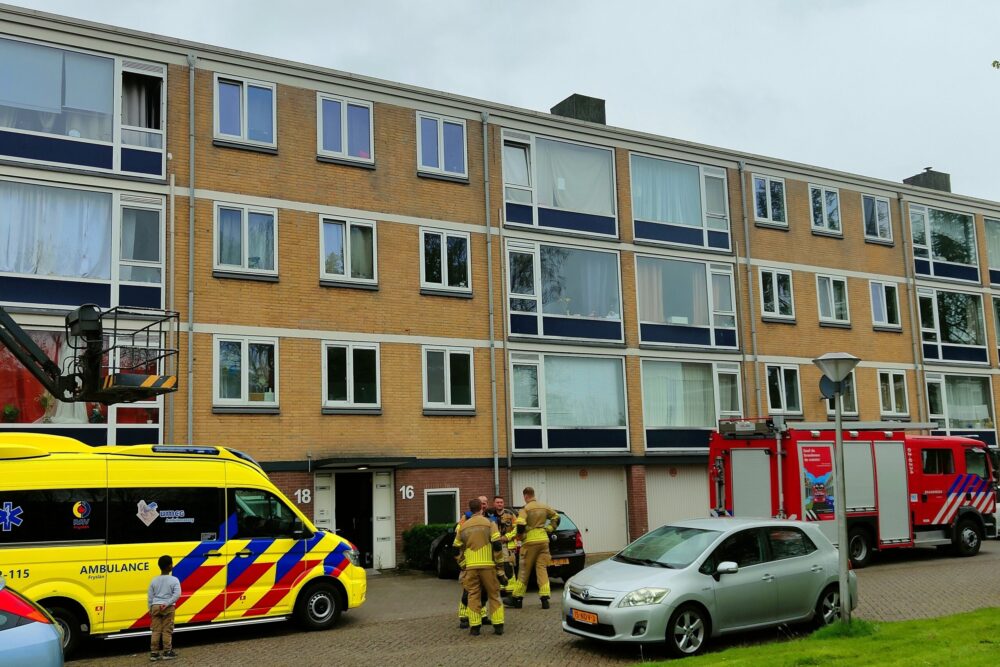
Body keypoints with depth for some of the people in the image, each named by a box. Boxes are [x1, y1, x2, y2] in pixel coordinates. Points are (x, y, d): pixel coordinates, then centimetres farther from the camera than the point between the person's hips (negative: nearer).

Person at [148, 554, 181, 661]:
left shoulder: (154, 580, 4)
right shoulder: (174, 580, -7)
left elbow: (150, 597, 7)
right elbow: (177, 595, -17)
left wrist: (150, 609, 15)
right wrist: (167, 604, -15)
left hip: (155, 607, 3)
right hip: (168, 608, -3)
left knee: (156, 631, 8)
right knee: (167, 630, 4)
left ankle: (154, 653, 11)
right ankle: (167, 653, 8)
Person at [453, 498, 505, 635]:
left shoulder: (463, 526, 10)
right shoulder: (489, 523, -1)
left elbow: (457, 548, 13)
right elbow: (497, 545, -8)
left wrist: (462, 564, 22)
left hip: (471, 566, 2)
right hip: (488, 565, -2)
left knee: (473, 595, 8)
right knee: (494, 594, 9)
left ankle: (475, 627, 5)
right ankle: (498, 626, 7)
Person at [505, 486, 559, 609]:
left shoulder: (526, 508, -9)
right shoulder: (544, 507, 9)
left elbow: (520, 525, -19)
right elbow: (556, 517, 18)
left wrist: (520, 536, -1)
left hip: (530, 540, -4)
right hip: (543, 539, 5)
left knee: (524, 571, 4)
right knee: (542, 568, 7)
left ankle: (517, 599, 11)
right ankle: (545, 598, -4)